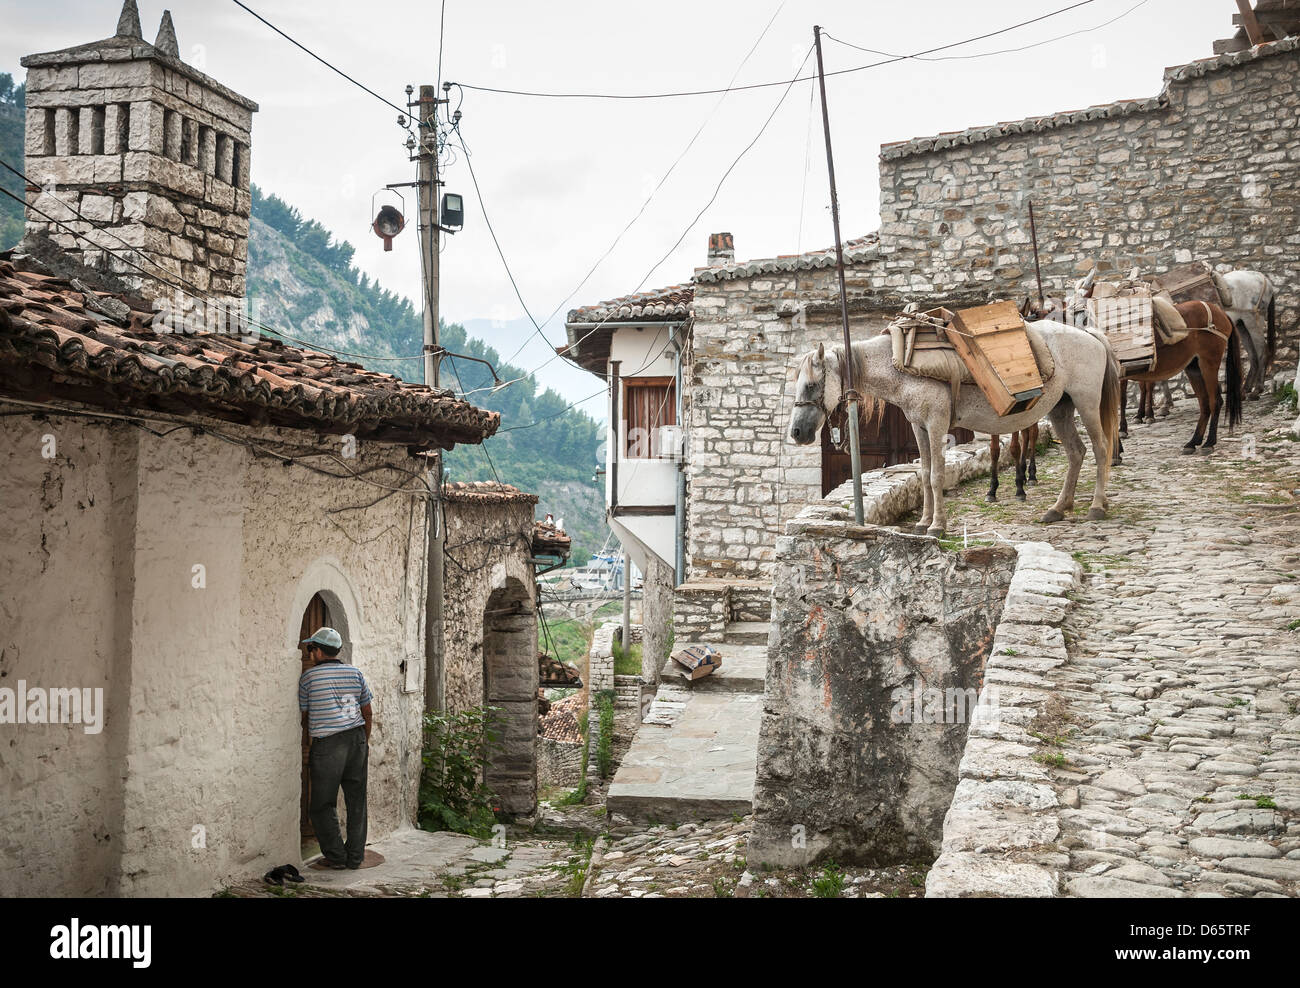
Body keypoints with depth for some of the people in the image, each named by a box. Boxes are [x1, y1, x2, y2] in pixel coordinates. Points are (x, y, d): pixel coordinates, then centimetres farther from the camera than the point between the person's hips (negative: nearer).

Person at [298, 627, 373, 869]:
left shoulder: (308, 677, -1)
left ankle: (336, 856, 5)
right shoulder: (354, 673, 8)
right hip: (356, 740, 4)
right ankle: (355, 856, 12)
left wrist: (310, 730, 30)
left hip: (327, 745, -4)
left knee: (322, 804, 7)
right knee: (356, 801, 10)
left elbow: (303, 715, 8)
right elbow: (367, 711, 12)